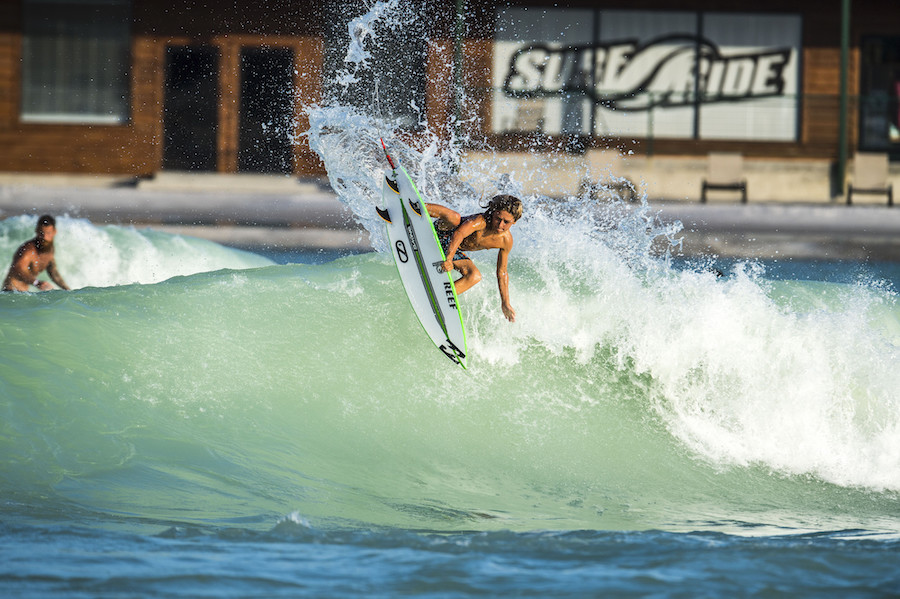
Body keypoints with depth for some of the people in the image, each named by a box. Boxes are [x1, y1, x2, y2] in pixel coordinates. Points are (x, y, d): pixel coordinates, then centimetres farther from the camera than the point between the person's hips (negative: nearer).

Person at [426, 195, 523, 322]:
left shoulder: (506, 241, -10)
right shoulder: (480, 222, -30)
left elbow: (502, 273, 3)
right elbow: (458, 234, -48)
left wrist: (505, 303, 4)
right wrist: (448, 259, -63)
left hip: (455, 250, 6)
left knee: (475, 277, -19)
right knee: (454, 217, -35)